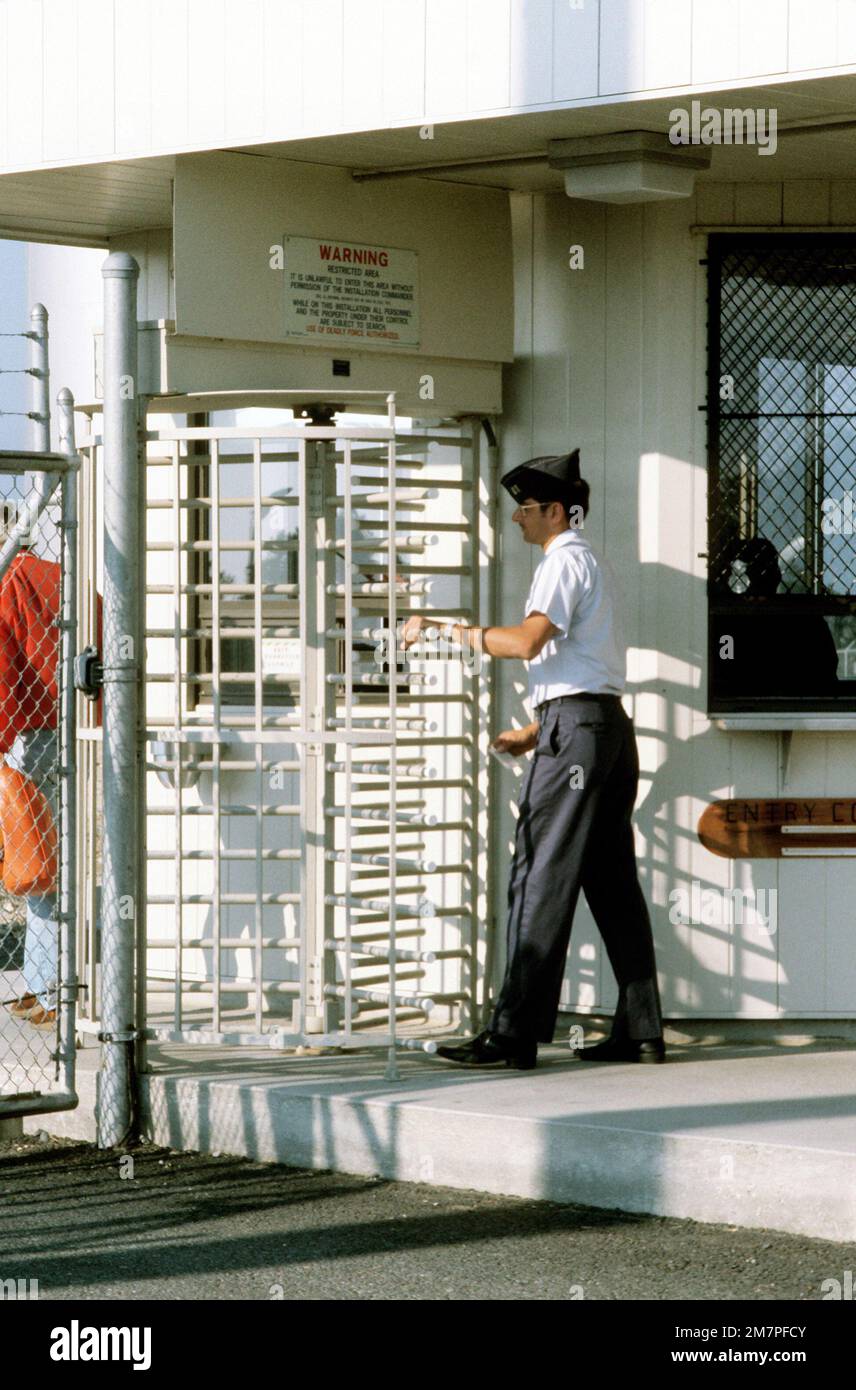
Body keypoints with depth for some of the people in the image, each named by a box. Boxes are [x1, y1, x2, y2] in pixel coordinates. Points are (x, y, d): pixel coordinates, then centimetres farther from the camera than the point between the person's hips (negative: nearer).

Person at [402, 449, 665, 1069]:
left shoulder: (566, 561, -7)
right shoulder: (591, 563, 25)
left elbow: (528, 640, -22)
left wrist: (449, 628, -16)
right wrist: (536, 731, 24)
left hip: (576, 727, -10)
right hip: (610, 723, 10)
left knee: (542, 878, -11)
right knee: (612, 880, 9)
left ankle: (515, 1034, -12)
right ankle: (641, 1031, 8)